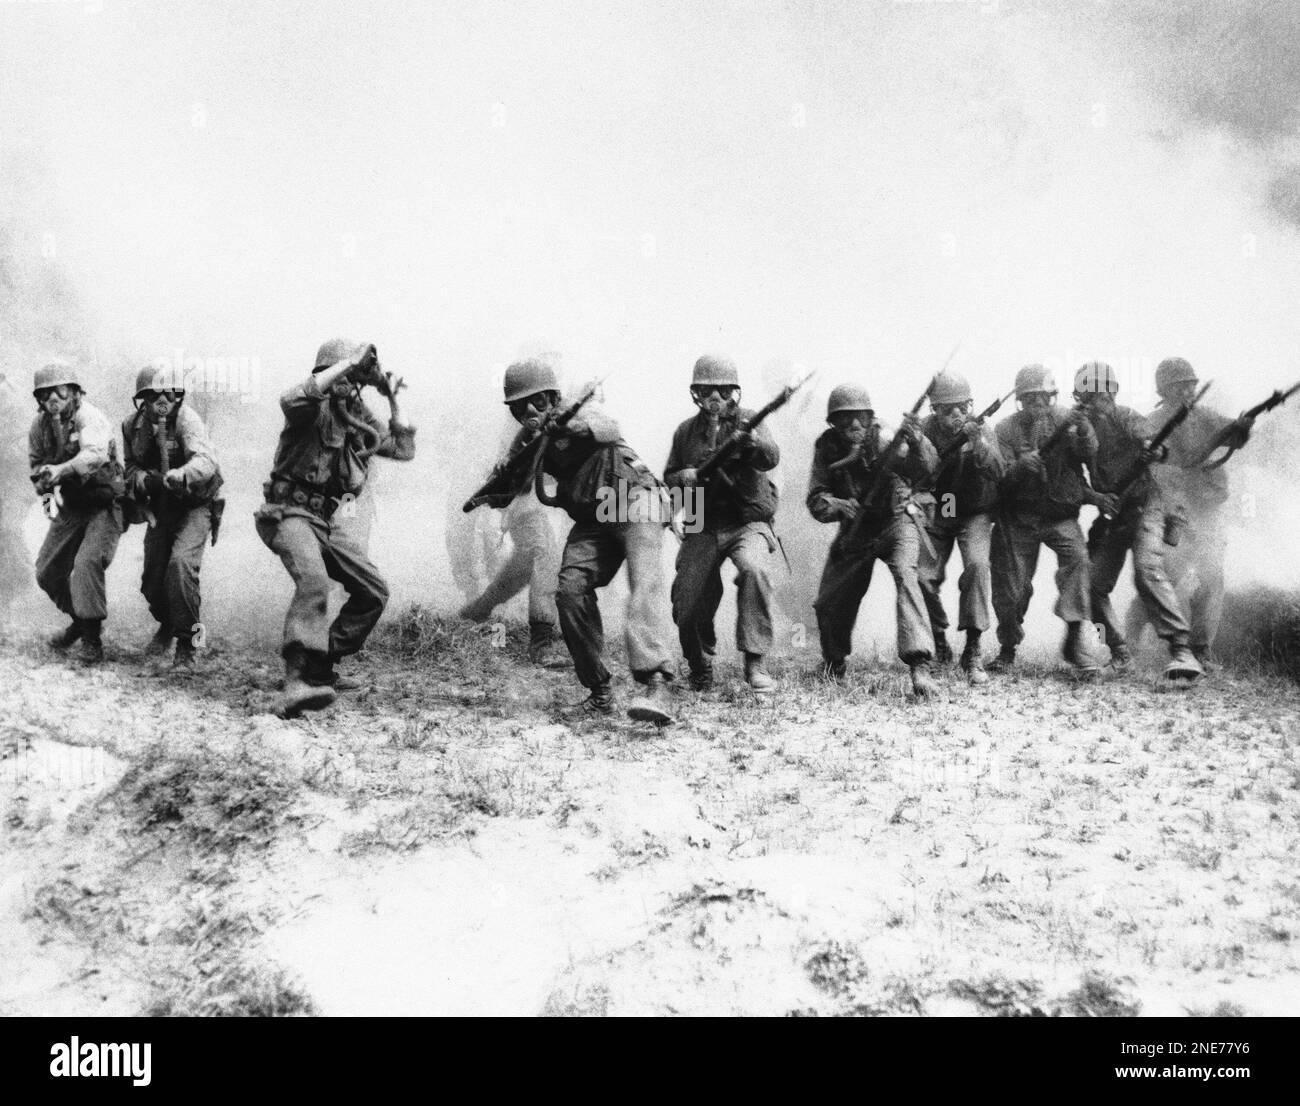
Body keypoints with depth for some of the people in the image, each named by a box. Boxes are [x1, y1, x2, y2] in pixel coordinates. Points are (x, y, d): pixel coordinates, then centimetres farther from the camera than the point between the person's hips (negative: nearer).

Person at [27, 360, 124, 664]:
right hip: (69, 508, 7)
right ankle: (80, 620, 32)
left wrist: (61, 470, -57)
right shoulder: (40, 425, 1)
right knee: (47, 572, 8)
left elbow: (95, 455, -41)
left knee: (87, 563, -25)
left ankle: (92, 639, -14)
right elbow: (36, 463, 15)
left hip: (103, 505, -7)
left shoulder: (91, 418, -21)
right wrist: (48, 493, -4)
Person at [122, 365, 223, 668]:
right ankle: (166, 624, 39)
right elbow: (130, 467, 7)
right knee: (153, 574, 5)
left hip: (194, 504, -5)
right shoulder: (133, 425, -3)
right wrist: (145, 480, -17)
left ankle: (186, 643, -12)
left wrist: (175, 478, -55)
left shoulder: (186, 419, -21)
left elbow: (205, 462, -36)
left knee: (181, 563, -25)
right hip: (160, 506, 5)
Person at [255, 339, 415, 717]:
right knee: (313, 579, -33)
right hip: (292, 513, -8)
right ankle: (298, 680, -42)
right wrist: (348, 363, -33)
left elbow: (403, 449, 21)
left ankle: (323, 666, 16)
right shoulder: (316, 409, -11)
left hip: (330, 520, 8)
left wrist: (393, 402, 13)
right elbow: (291, 401, -37)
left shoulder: (359, 417, 12)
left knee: (374, 592, 5)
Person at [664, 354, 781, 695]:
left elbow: (771, 458, -21)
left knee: (754, 569, -34)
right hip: (702, 529, 3)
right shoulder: (686, 432, 8)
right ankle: (700, 667, 26)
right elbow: (669, 477, 18)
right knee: (687, 606, -4)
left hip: (748, 523, -3)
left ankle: (754, 662, -27)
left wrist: (751, 441, -44)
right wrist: (685, 478, -7)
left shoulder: (747, 421, -2)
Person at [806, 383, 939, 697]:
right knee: (828, 603, 7)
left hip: (897, 519, -4)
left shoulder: (882, 439, -22)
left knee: (904, 574, -32)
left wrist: (917, 445, -58)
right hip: (855, 528, 4)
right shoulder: (827, 447, -9)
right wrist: (837, 506, -29)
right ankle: (834, 663, 39)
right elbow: (815, 498, -8)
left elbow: (923, 472, -37)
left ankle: (920, 665, -40)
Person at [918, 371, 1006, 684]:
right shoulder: (925, 431, -6)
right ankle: (939, 643, 18)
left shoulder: (981, 429, -11)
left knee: (977, 564, -27)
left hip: (974, 514, -2)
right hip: (936, 515, 2)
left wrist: (978, 444, -37)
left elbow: (999, 473, -24)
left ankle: (973, 651, -24)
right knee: (923, 577, -10)